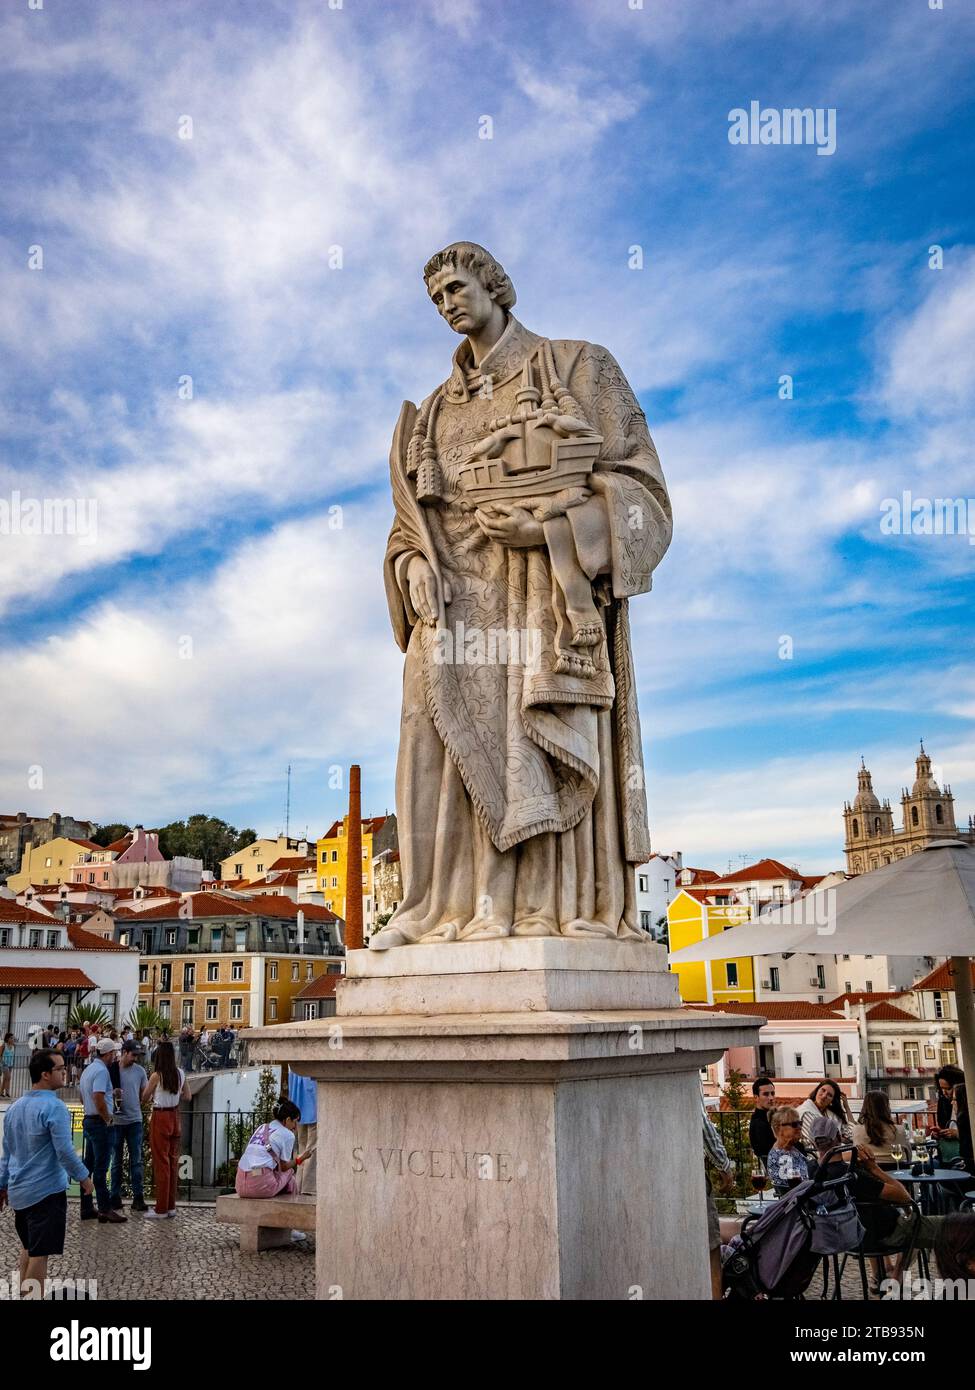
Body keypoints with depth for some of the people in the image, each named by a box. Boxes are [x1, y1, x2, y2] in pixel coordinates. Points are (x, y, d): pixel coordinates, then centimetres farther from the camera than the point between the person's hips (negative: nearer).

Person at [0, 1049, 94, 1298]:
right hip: (46, 1192, -8)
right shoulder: (54, 1107, -18)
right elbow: (64, 1151, -20)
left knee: (28, 1247, 20)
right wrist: (84, 1177, -8)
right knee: (40, 1253, -1)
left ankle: (23, 1294, 26)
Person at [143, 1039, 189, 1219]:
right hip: (175, 1118, 6)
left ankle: (161, 1209, 6)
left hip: (160, 1118, -6)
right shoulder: (180, 1073, 0)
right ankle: (171, 1206, 20)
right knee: (173, 1161, 13)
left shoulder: (157, 1076, -16)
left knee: (161, 1163, 1)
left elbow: (145, 1099, -3)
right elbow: (187, 1096, 10)